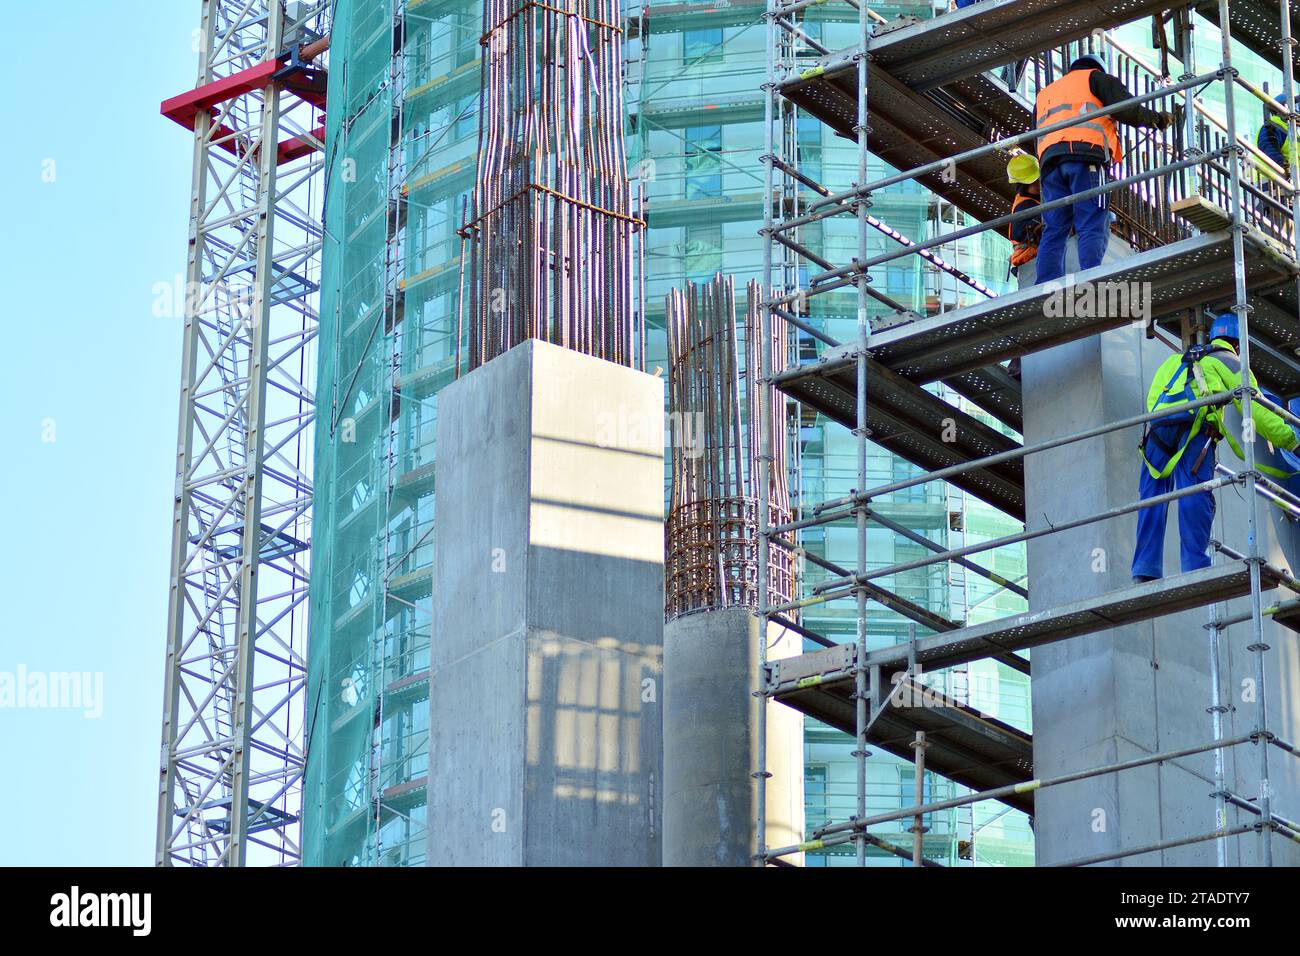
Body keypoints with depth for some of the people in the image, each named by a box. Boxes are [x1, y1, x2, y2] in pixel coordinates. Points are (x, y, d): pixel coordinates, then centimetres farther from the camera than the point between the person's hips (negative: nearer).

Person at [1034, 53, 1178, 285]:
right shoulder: (1096, 77, 20)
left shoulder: (1044, 94, 37)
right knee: (1092, 228, -13)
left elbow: (1035, 138, 31)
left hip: (1049, 161, 5)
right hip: (1086, 155, -5)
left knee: (1054, 230, -1)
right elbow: (1127, 110, 4)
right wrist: (1159, 119, 18)